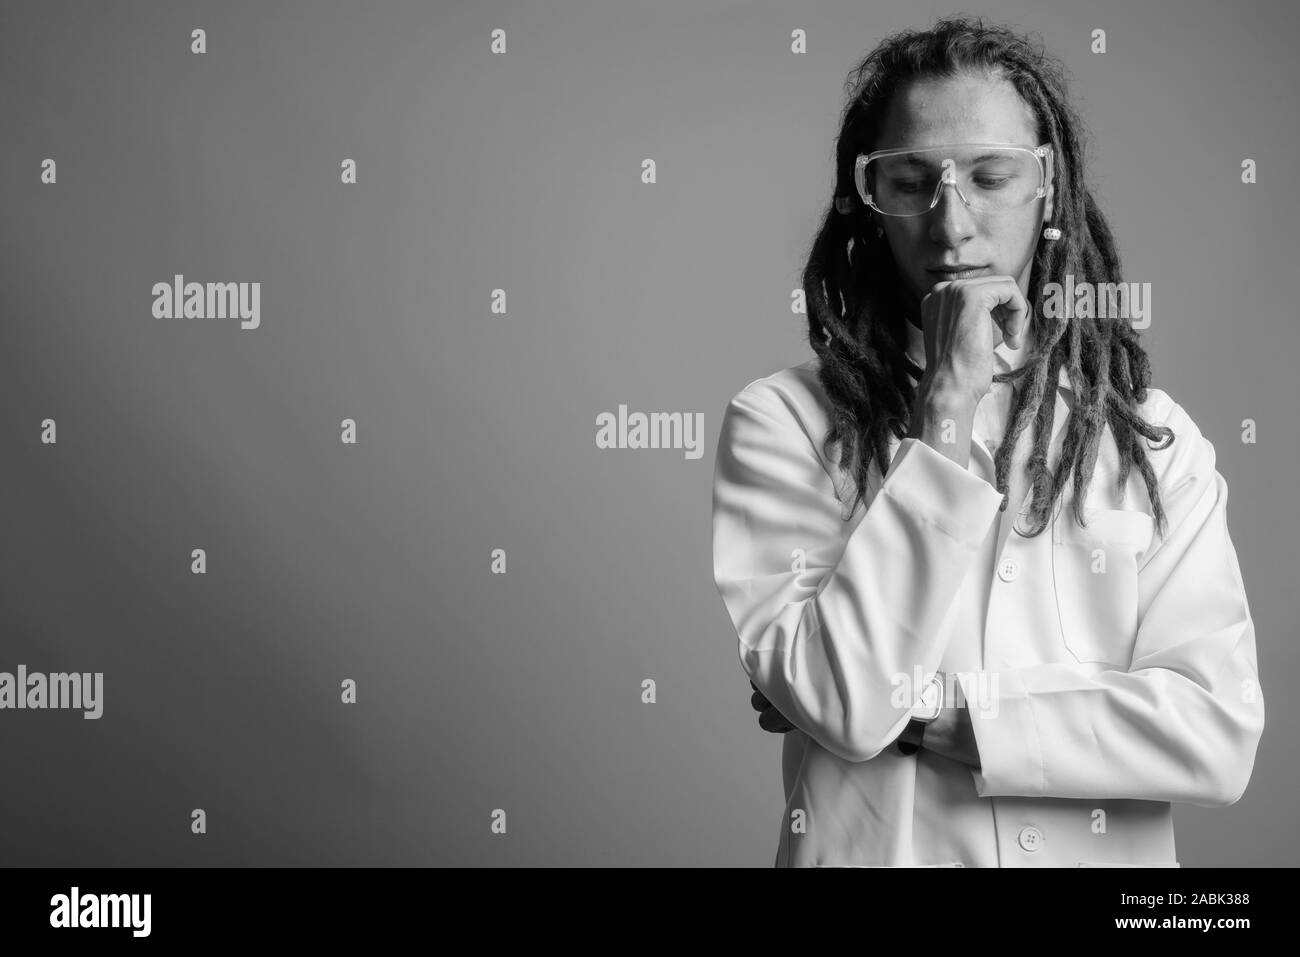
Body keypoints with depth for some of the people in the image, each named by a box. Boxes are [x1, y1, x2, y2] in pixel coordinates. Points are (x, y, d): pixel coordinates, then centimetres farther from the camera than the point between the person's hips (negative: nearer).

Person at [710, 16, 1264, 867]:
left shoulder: (1154, 438, -4)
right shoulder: (781, 422, -10)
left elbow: (1220, 734, -12)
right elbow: (842, 702, -20)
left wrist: (927, 714, -19)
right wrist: (945, 410, -21)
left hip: (1105, 850, 2)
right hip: (867, 845, -1)